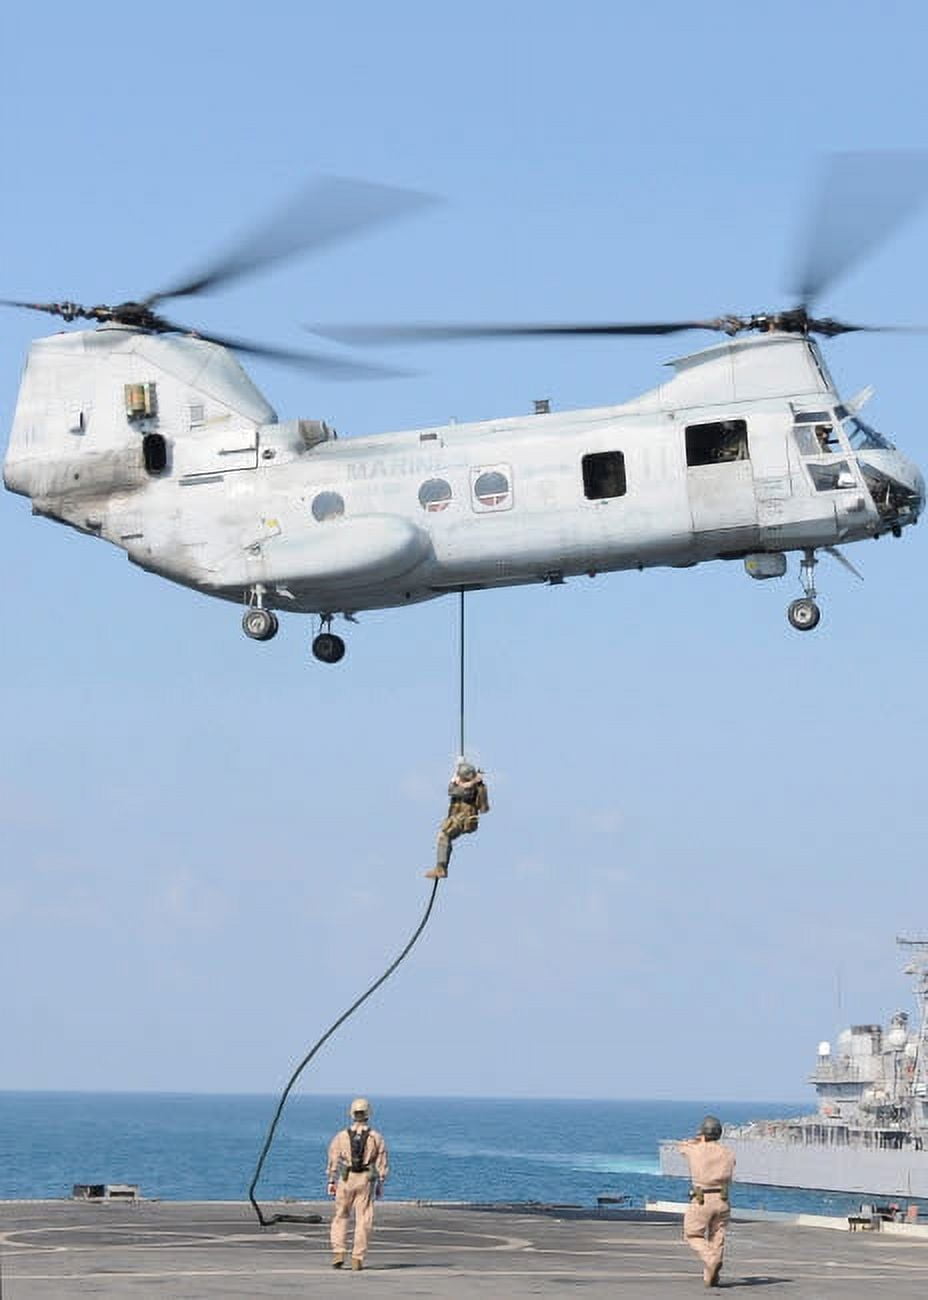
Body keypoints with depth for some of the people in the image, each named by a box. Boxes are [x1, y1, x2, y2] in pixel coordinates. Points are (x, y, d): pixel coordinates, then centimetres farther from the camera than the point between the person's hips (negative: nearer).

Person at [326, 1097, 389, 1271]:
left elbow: (333, 1161, 0)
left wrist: (331, 1182, 4)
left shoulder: (341, 1136, 2)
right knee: (363, 1220, 3)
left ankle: (338, 1253, 1)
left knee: (340, 1217, 14)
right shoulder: (376, 1138, 2)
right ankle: (357, 1259, 0)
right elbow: (381, 1164, 2)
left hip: (346, 1179, 0)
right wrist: (381, 1185, 9)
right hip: (366, 1180, 0)